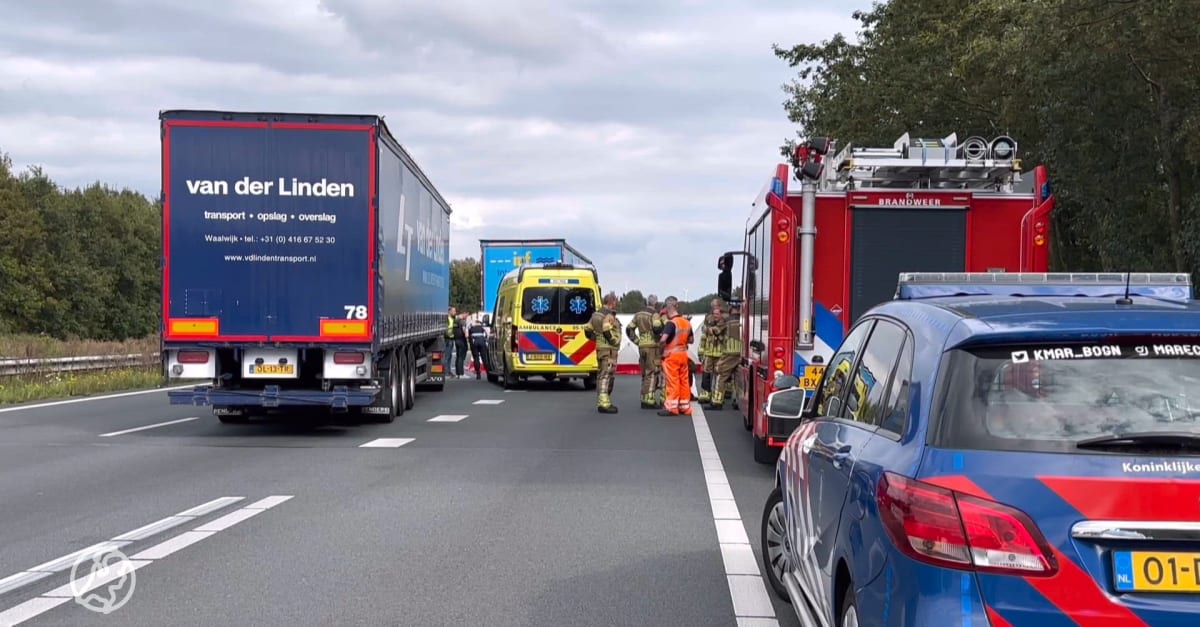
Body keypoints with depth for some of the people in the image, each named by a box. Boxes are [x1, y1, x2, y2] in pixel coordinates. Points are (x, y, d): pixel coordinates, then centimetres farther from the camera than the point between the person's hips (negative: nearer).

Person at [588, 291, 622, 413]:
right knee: (607, 375, -10)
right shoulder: (609, 316, -15)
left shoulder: (597, 314, 14)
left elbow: (588, 330, 16)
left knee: (601, 375, 16)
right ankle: (604, 404, -13)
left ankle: (601, 402, 25)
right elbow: (607, 332, -26)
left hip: (600, 348, 10)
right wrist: (615, 342, -13)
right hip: (609, 349, -10)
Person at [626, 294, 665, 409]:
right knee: (652, 374, -5)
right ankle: (649, 401, -7)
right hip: (653, 348, -8)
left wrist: (637, 341, 12)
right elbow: (657, 329, -27)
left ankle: (645, 399, 18)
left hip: (642, 347, 8)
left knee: (645, 374, 15)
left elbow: (629, 329, 14)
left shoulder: (639, 314, 13)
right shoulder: (654, 314, -10)